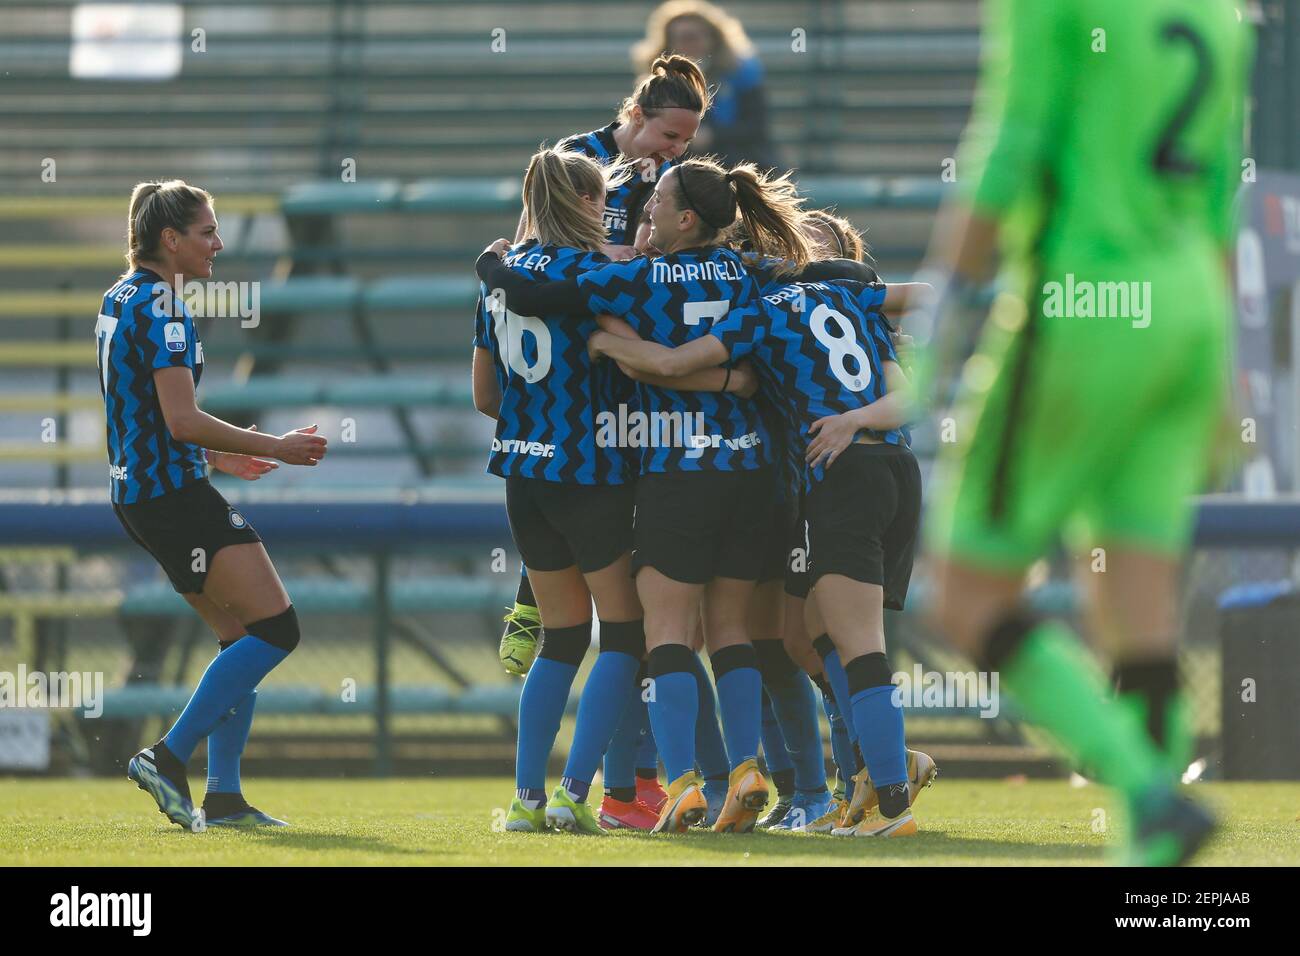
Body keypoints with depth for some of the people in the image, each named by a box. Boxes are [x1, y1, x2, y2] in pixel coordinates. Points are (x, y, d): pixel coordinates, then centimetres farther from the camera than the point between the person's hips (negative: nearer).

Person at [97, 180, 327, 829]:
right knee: (275, 628, -9)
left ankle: (222, 799, 7)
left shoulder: (120, 299, 16)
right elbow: (182, 421, -21)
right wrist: (274, 447, -13)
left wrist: (215, 456, 26)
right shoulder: (159, 306, -15)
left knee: (243, 637, 11)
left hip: (137, 493, 10)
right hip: (173, 492, -10)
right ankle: (168, 757, -12)